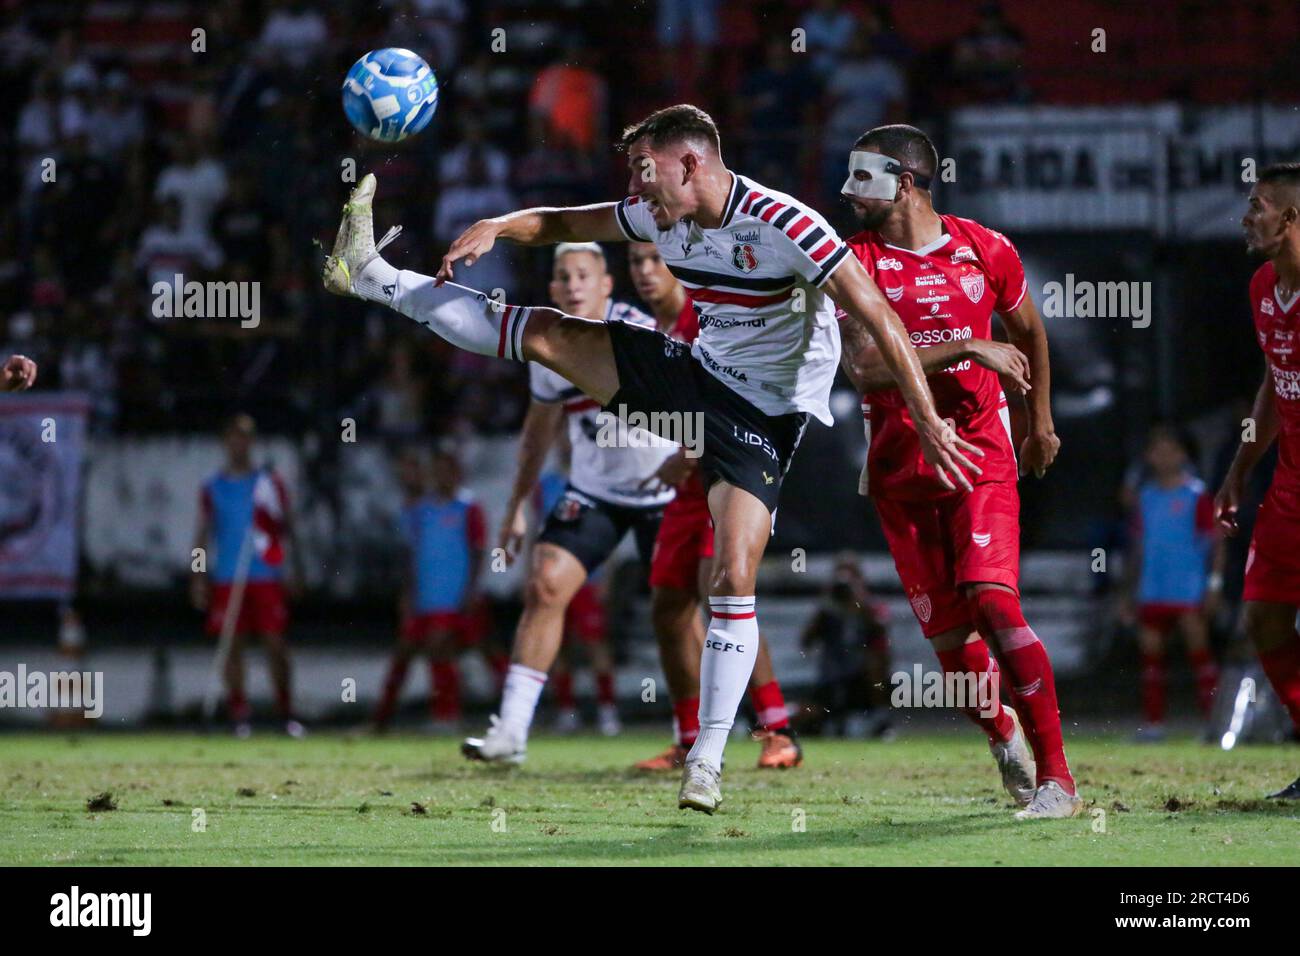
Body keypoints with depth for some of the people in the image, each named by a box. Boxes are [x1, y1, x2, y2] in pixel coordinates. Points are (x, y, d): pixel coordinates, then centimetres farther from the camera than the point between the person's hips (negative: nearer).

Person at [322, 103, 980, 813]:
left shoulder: (782, 224, -25)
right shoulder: (661, 216, -2)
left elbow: (878, 316, -27)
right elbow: (561, 223, 11)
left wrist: (927, 423, -31)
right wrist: (498, 227, -11)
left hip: (762, 415, -6)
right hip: (692, 371, 6)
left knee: (733, 578, -17)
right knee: (541, 334, 0)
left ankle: (707, 762, -10)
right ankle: (371, 276, 11)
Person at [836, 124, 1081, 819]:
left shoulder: (986, 251, 2)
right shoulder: (856, 260, -3)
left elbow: (1028, 331, 21)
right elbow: (865, 367, -16)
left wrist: (1040, 420, 28)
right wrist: (967, 350, -18)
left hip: (978, 454, -1)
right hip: (899, 466, 1)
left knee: (993, 601, -19)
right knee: (947, 633, 2)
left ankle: (1056, 778, -17)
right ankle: (1001, 732, 32)